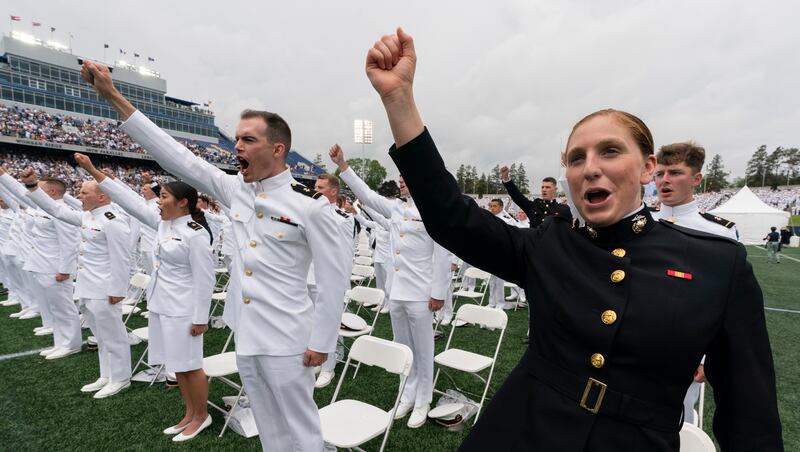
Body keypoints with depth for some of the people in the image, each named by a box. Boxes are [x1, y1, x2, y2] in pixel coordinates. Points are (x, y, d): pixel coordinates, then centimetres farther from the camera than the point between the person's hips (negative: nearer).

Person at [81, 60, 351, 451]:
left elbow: (334, 276, -13)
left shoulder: (310, 206, -15)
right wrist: (114, 97, 2)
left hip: (286, 341, -6)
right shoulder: (236, 190, 2)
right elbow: (178, 158, 4)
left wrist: (321, 342, -11)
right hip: (245, 336, 6)